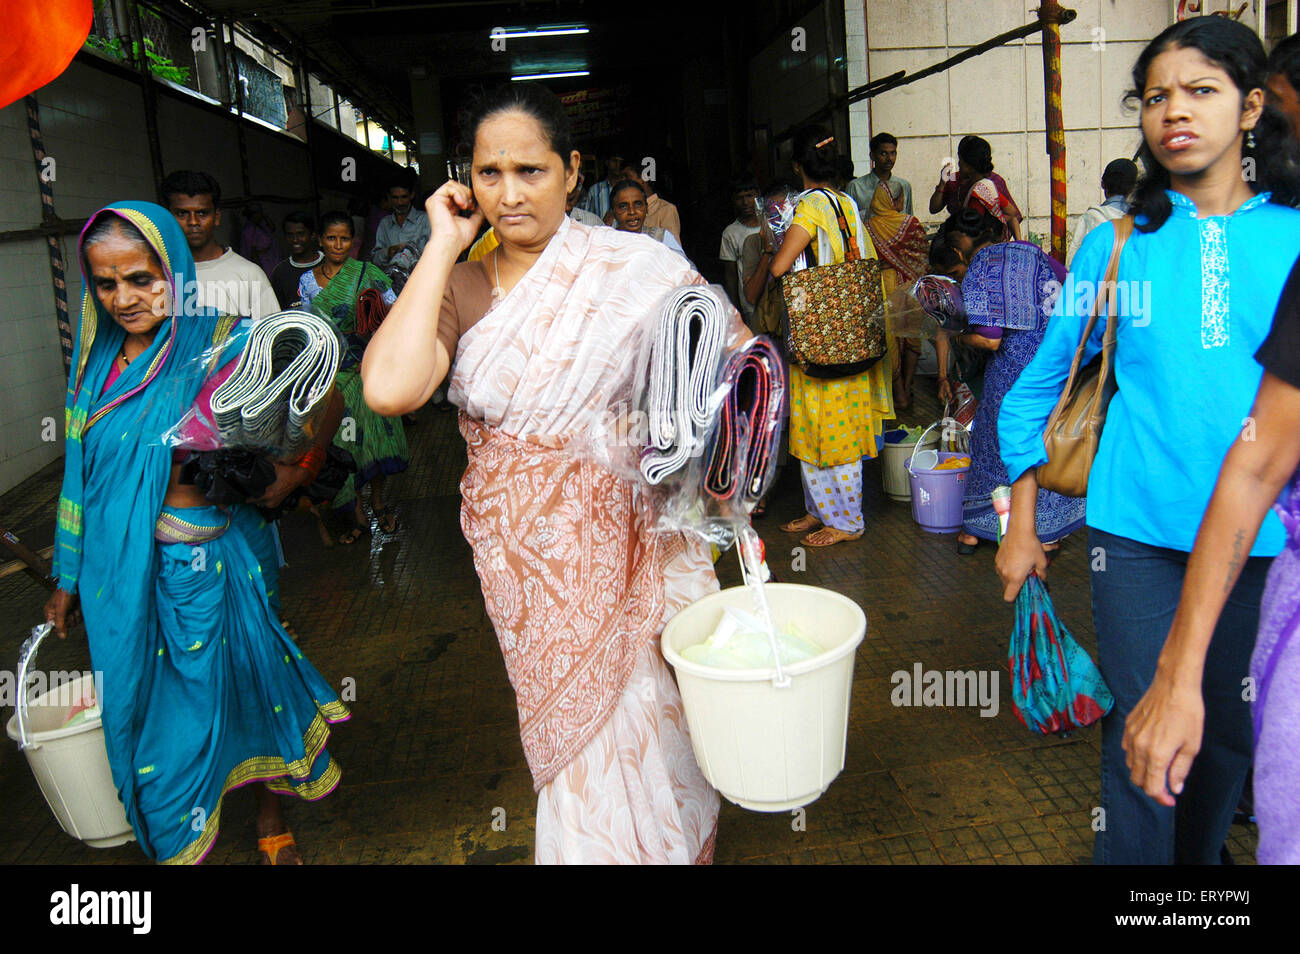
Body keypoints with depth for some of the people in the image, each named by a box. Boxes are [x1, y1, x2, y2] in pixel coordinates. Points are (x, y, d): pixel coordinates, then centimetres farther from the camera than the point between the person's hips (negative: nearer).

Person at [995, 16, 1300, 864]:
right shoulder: (1118, 244, 1)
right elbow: (1036, 389, 5)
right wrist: (1021, 529, 5)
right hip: (1140, 532, -1)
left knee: (1232, 726, 16)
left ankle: (1202, 851, 41)